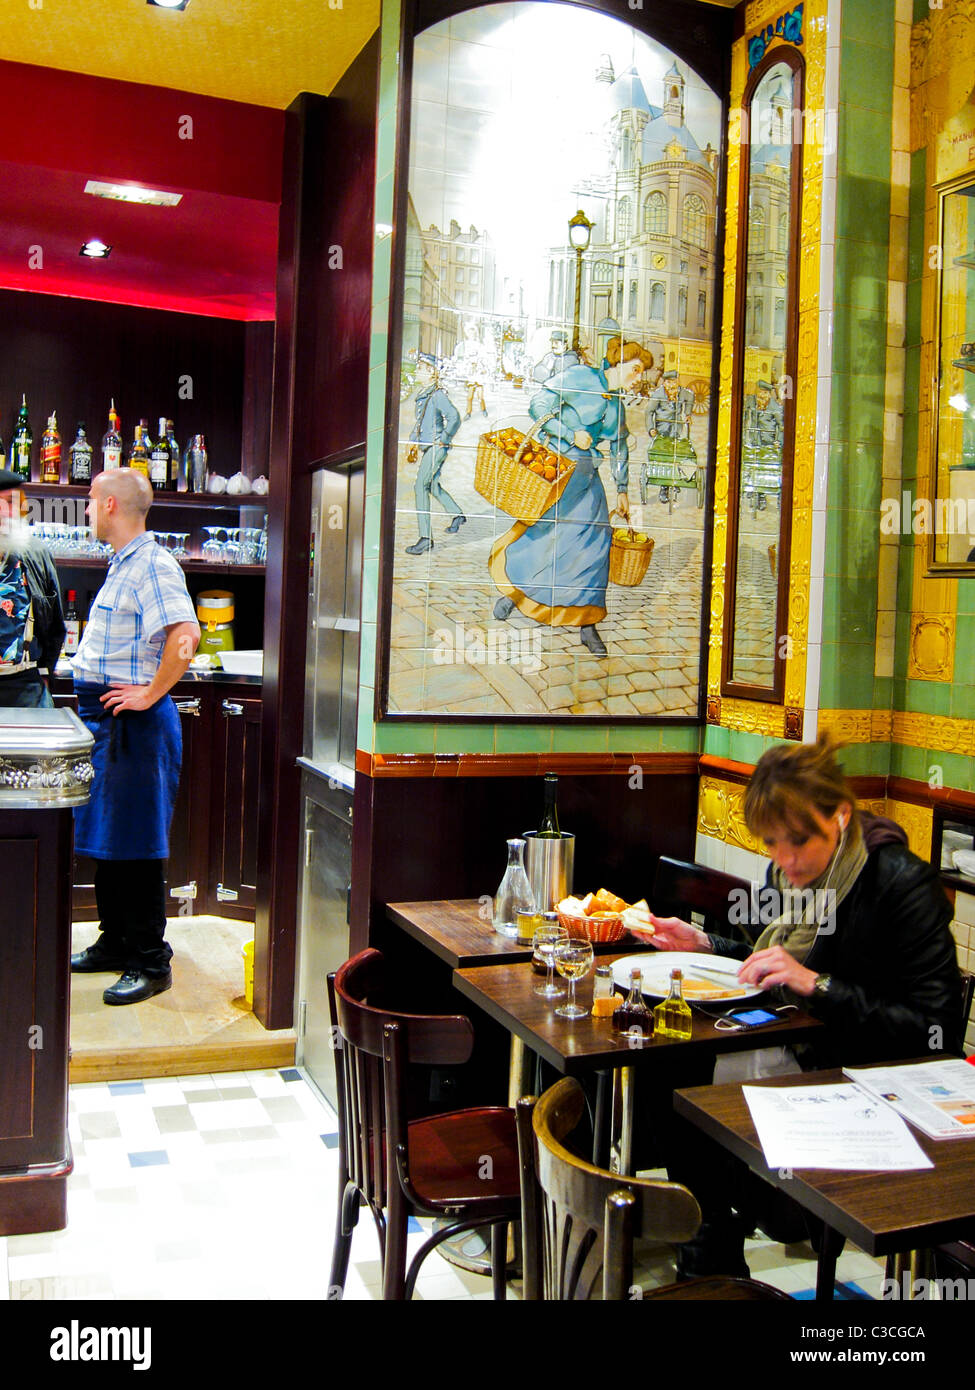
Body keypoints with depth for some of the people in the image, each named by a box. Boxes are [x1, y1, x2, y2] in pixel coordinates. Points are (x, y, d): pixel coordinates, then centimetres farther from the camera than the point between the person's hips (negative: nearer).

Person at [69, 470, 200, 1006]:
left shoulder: (153, 564, -15)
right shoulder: (123, 564, 18)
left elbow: (185, 634, -28)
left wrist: (150, 695, -23)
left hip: (134, 720, -10)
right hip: (103, 716, 10)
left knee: (134, 843, -5)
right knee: (105, 837, 16)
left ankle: (151, 962, 4)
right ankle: (115, 944, 28)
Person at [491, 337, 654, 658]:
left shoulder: (617, 406, 16)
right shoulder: (579, 377, -4)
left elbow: (619, 449, 28)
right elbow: (539, 406, -10)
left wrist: (622, 490, 30)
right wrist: (572, 435, -15)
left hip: (585, 474, 6)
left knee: (594, 540, -3)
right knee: (544, 530, -11)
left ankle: (587, 622, 2)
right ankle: (512, 589, 15)